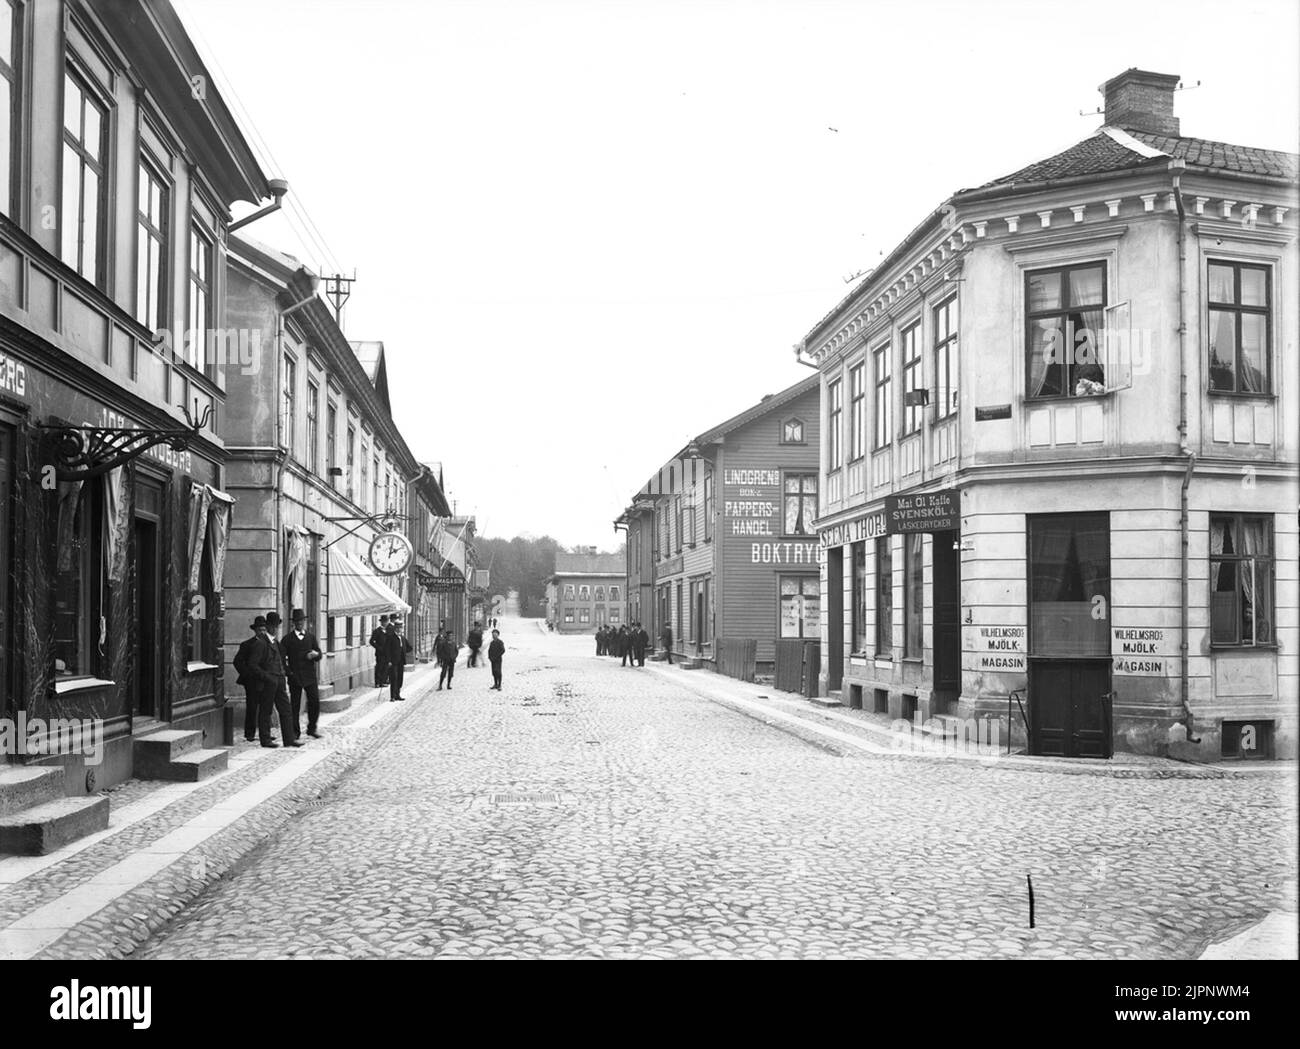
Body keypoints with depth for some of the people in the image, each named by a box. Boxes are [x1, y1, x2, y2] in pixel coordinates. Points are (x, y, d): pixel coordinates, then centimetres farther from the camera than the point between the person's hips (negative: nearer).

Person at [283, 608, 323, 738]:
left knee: (315, 702, -4)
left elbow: (319, 656, 6)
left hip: (310, 675, 2)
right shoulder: (288, 639, 3)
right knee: (295, 705, 1)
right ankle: (295, 731, 11)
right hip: (294, 677, -2)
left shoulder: (311, 636, 10)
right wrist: (287, 671, -8)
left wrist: (315, 654, -16)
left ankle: (312, 728, 11)